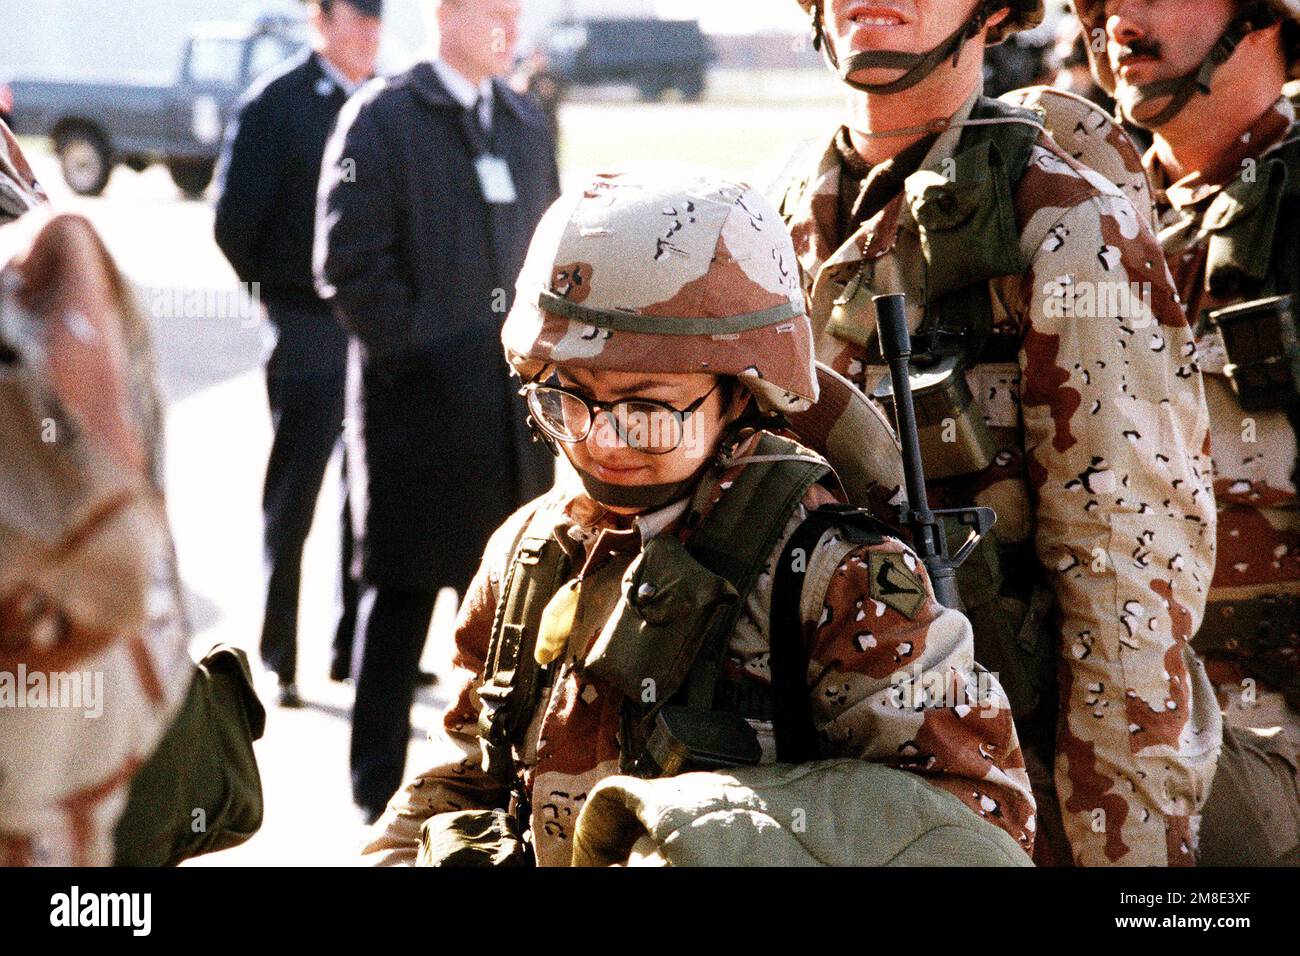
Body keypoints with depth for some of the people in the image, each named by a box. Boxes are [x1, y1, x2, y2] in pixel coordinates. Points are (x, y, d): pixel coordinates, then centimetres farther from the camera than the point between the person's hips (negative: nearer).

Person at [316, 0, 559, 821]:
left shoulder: (527, 122, 15)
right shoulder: (382, 119, -6)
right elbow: (348, 261, -11)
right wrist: (410, 348, -13)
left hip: (515, 407, 6)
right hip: (421, 404, -6)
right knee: (404, 595, 0)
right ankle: (379, 782, 8)